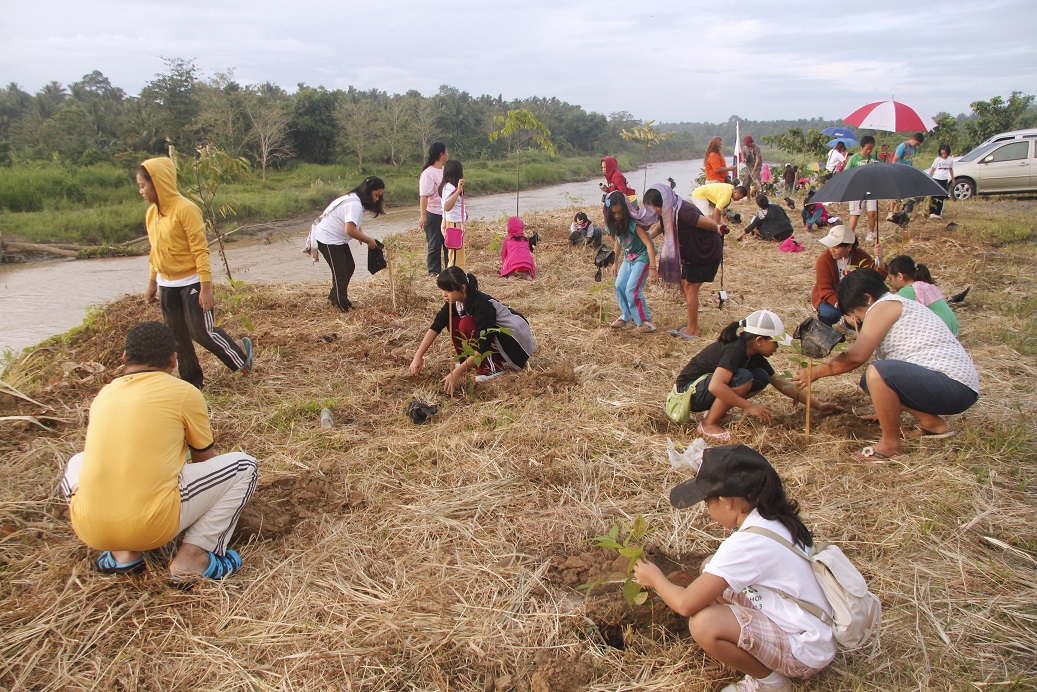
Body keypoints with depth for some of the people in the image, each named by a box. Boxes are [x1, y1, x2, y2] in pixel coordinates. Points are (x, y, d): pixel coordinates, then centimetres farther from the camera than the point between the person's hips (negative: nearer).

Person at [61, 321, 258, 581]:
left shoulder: (103, 394, 15)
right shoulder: (184, 393, 2)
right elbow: (205, 461, 16)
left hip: (89, 530, 5)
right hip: (154, 527, -4)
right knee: (243, 465, 10)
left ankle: (122, 554, 17)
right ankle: (192, 556, 1)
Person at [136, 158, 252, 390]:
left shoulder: (185, 209, -17)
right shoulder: (151, 213, 5)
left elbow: (200, 250, -18)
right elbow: (154, 251, 16)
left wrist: (206, 288, -20)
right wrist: (152, 283, 17)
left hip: (191, 283, -7)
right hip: (167, 286, 7)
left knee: (202, 331, -4)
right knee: (178, 336, 10)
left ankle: (241, 351, 20)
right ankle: (191, 380, 22)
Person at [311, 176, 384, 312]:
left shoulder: (356, 201, 7)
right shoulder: (354, 204, -26)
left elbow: (356, 226, 10)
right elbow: (350, 230, -35)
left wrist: (363, 238, -9)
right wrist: (368, 240, -23)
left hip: (338, 239, 10)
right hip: (328, 239, -10)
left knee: (349, 267, 15)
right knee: (341, 273, -6)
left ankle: (334, 297, 28)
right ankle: (342, 306, 5)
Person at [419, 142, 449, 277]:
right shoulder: (428, 173, -14)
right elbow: (424, 196, -17)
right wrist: (423, 215, -22)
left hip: (447, 214, 7)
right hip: (433, 214, -7)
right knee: (434, 244, 1)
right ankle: (434, 271, 11)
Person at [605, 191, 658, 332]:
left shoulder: (633, 224, -28)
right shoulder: (614, 225, -6)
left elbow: (649, 244, -33)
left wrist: (653, 268, -39)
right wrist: (615, 262, 18)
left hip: (642, 257, -7)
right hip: (628, 257, 7)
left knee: (632, 290, -13)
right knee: (620, 286, 6)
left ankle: (646, 321, -2)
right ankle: (626, 316, 24)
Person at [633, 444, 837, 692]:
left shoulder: (747, 543, -28)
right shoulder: (777, 519, -1)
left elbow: (686, 604, -24)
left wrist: (655, 579, -5)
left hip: (805, 653, -9)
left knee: (704, 624, -29)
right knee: (711, 569, 9)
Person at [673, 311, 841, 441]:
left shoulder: (754, 355, 4)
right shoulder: (735, 350, -24)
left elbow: (780, 382, 11)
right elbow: (716, 386, -36)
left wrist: (817, 405, 11)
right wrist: (750, 406, -31)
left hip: (709, 391, 9)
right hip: (690, 390, -9)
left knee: (761, 378, -3)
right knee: (743, 377, -29)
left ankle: (714, 411, 4)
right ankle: (708, 424, -16)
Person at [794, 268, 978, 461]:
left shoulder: (884, 306, -9)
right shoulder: (898, 305, 21)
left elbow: (856, 357, -15)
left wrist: (816, 371, -3)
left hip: (954, 387, -11)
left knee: (877, 372, -29)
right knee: (871, 380, 15)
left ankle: (891, 444, -11)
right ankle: (932, 423, 16)